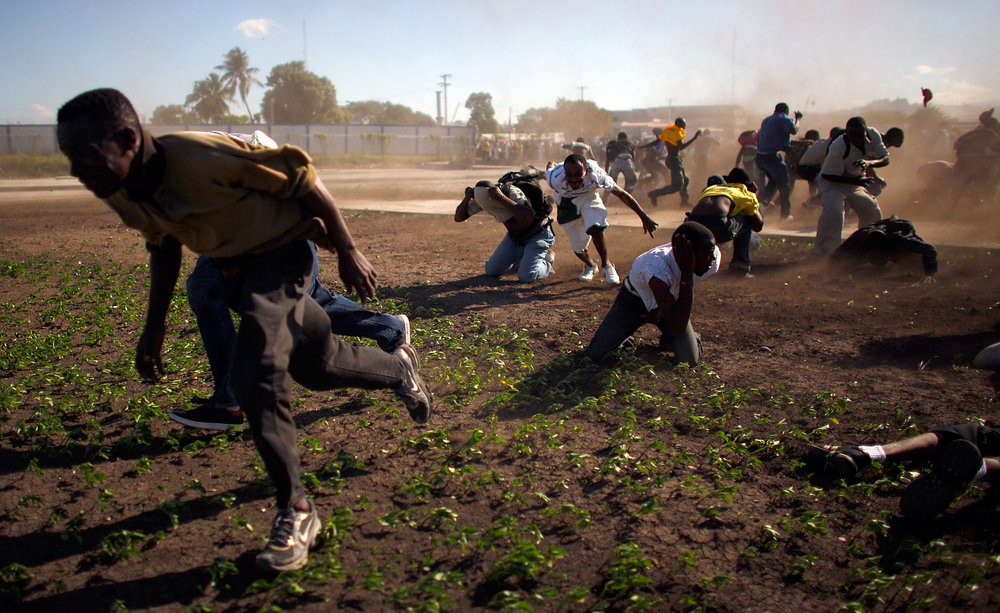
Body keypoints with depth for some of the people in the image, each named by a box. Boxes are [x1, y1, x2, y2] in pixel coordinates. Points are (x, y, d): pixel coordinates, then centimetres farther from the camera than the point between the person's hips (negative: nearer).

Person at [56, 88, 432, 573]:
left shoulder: (203, 157, -34)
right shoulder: (120, 194, -12)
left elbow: (300, 177, -24)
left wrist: (347, 251, -18)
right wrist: (155, 325, 9)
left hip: (280, 252, -7)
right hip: (231, 265, 7)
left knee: (256, 373, -24)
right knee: (314, 364, 17)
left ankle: (295, 509, -9)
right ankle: (397, 368, 48)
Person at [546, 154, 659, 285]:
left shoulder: (595, 175, -37)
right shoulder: (556, 179, -38)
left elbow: (622, 194, -25)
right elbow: (550, 166, -12)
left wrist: (644, 217, -21)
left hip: (588, 197, 0)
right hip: (567, 202, 1)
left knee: (594, 228, -27)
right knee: (577, 246, 1)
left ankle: (606, 265, -3)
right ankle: (590, 265, 36)